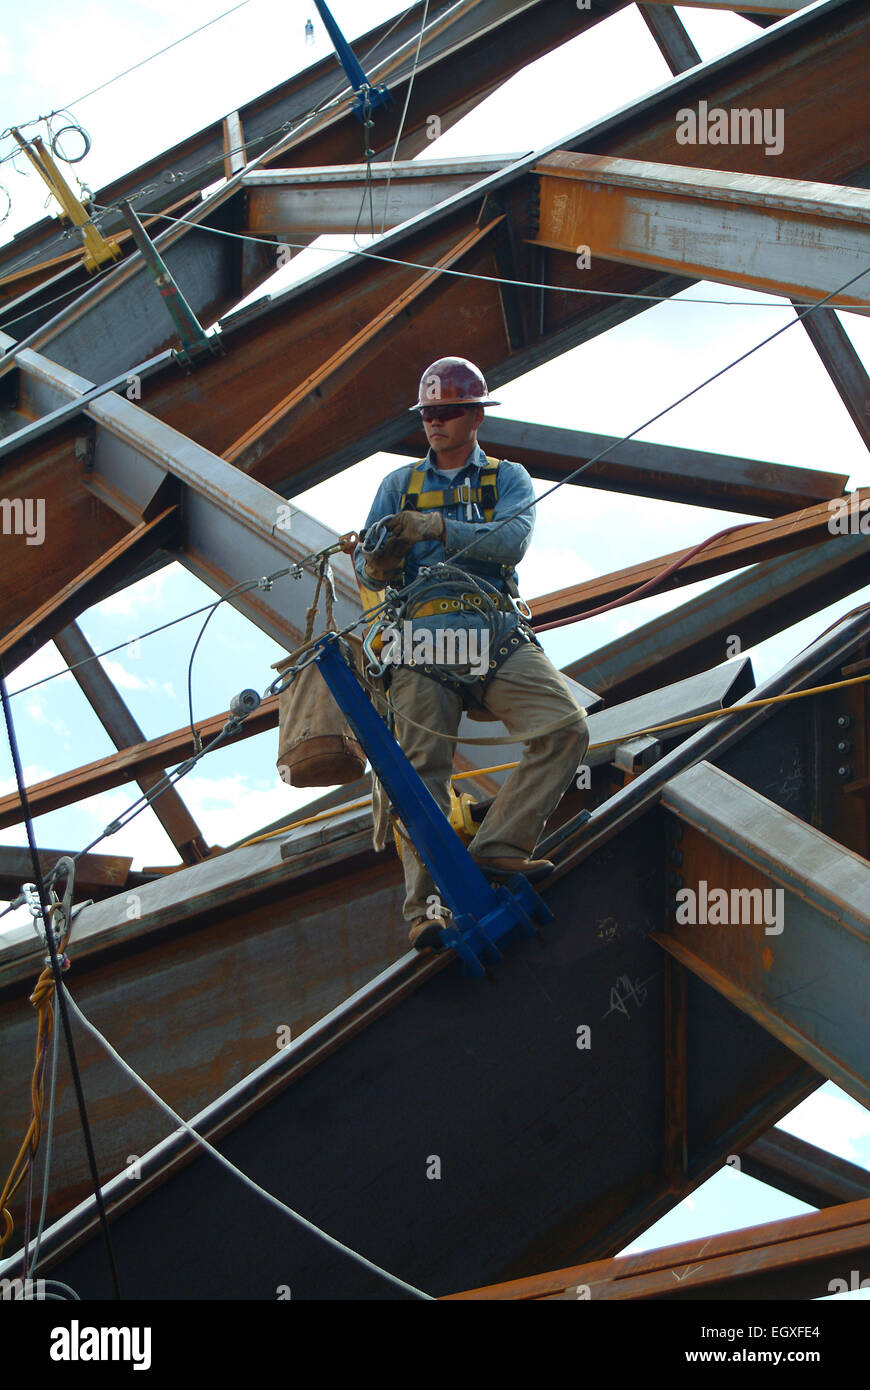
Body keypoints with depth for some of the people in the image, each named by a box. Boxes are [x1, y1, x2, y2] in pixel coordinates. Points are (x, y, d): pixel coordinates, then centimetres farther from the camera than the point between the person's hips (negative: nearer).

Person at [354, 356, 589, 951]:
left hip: (498, 636, 0)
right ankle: (428, 903, -18)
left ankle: (497, 847, -19)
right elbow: (369, 571, 13)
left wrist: (438, 528, -18)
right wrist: (379, 564, -12)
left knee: (567, 728, -21)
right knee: (422, 767, -13)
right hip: (420, 639, 0)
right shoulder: (400, 484, 22)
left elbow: (512, 541, -5)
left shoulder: (508, 478, 17)